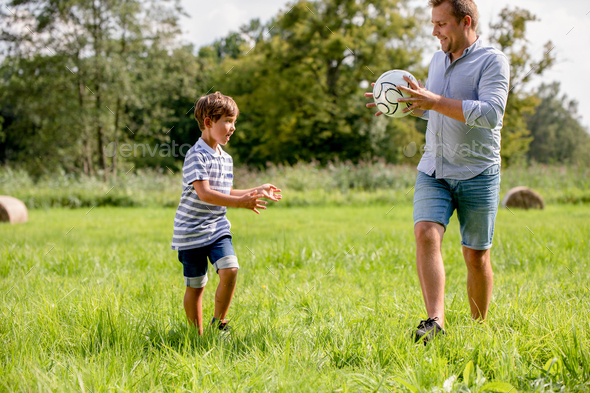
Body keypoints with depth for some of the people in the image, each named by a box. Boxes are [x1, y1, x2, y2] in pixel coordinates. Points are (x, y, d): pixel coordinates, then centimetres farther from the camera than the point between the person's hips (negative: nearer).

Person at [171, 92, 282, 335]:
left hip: (217, 228, 6)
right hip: (191, 232, -6)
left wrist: (257, 191, 14)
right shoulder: (196, 156, -16)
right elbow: (204, 194, -26)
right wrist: (241, 202, -32)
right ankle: (198, 335, 18)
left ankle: (218, 323, 4)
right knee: (195, 285, 2)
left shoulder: (226, 159, 10)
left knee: (230, 269, -15)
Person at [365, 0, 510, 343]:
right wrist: (406, 103, 9)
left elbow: (491, 113, -24)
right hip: (433, 170, 5)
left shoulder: (493, 60, -9)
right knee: (426, 234, -19)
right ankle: (436, 322, -26)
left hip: (478, 174, -5)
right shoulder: (438, 60, 13)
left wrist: (434, 101, -27)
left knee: (476, 257, 3)